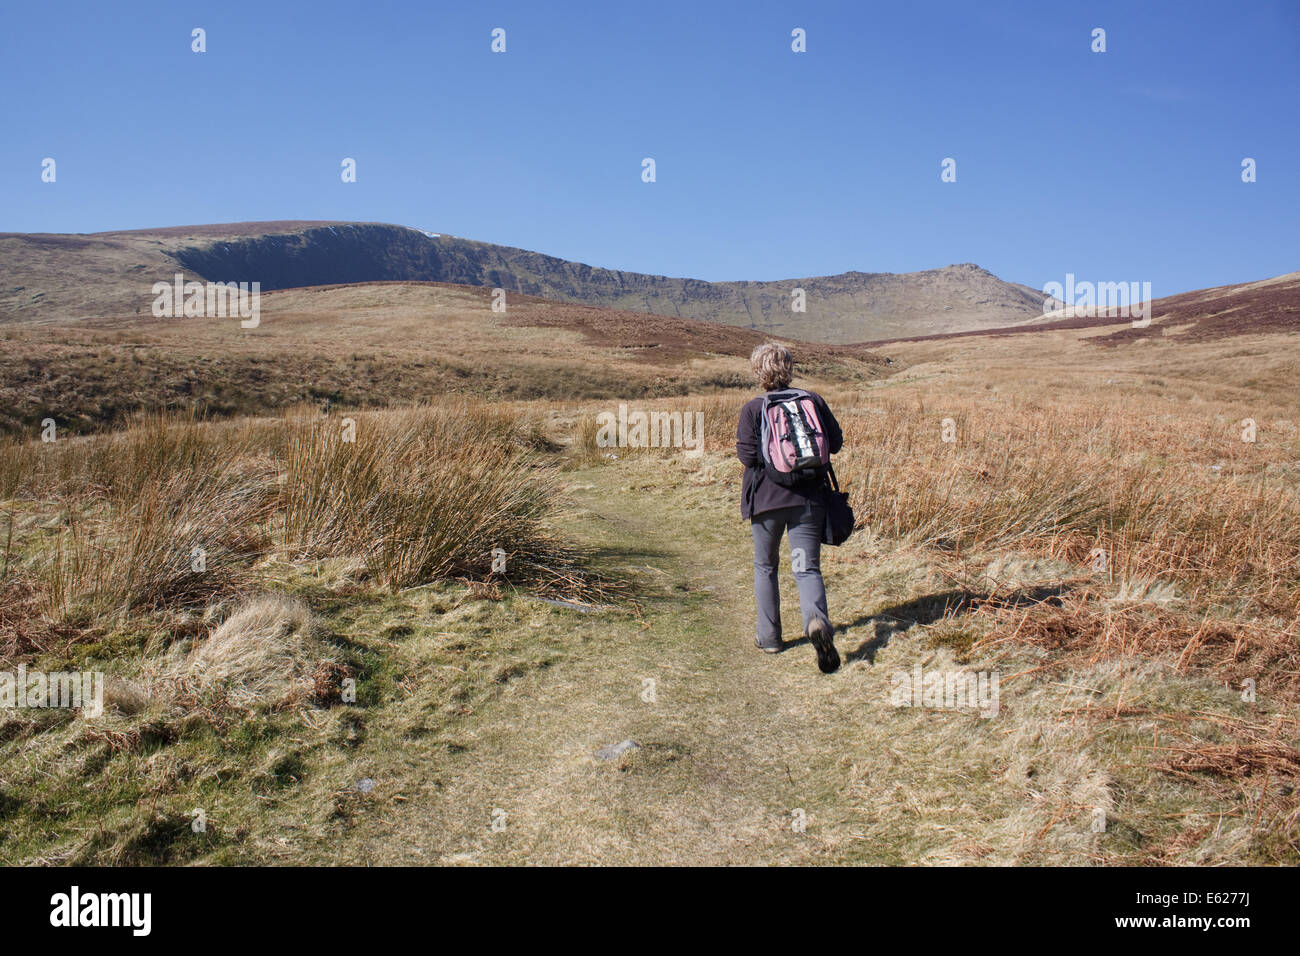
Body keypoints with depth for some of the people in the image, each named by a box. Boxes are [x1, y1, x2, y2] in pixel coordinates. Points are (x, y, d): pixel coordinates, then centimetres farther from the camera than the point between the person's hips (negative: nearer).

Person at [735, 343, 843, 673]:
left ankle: (769, 635, 24)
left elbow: (748, 456, -13)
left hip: (767, 498, -1)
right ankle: (817, 619, -26)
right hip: (808, 497, 1)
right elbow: (835, 442, 5)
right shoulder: (813, 401, 0)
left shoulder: (753, 408, -9)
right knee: (807, 568, 3)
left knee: (765, 566, 17)